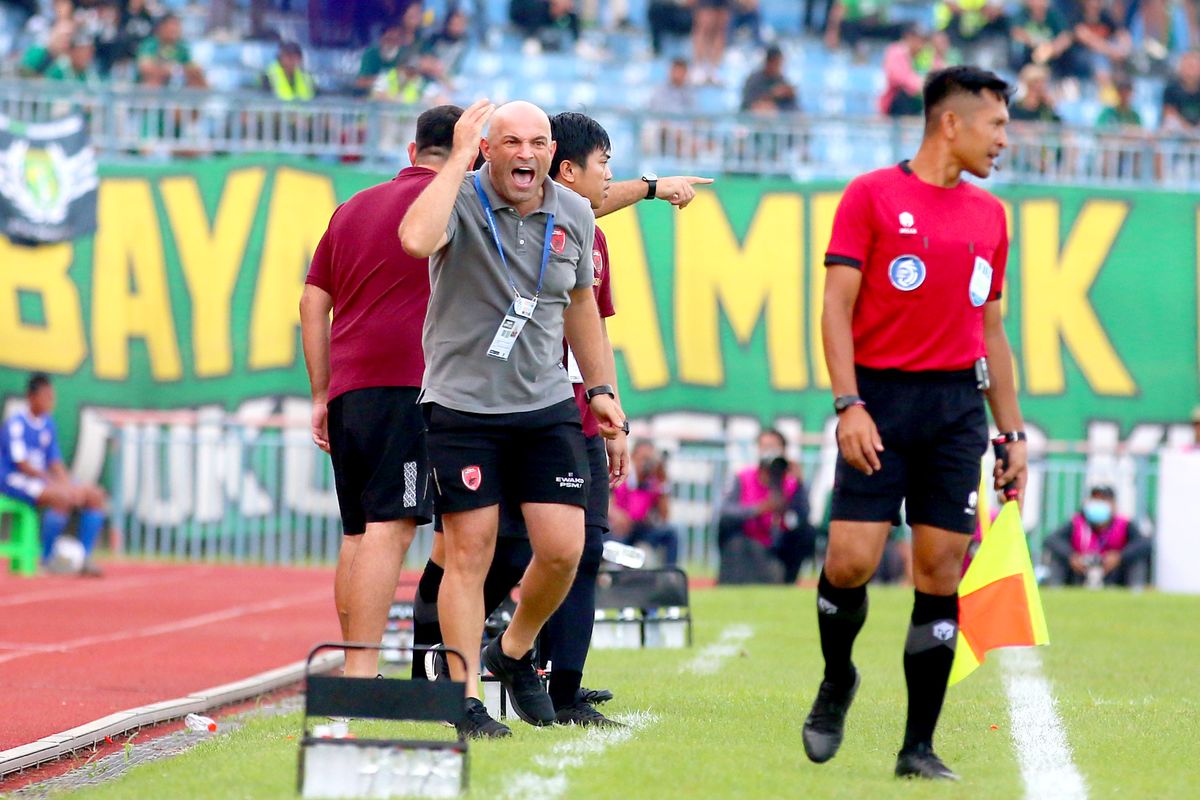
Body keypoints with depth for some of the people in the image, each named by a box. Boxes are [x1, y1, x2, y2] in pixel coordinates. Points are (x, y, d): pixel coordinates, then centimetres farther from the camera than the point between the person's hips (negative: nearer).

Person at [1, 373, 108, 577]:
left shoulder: (48, 425, 12)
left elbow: (55, 464, 12)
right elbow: (23, 464, -19)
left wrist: (69, 484, -8)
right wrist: (56, 483, -24)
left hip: (43, 479, 8)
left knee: (96, 496, -3)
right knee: (62, 497, -34)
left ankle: (85, 559, -4)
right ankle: (47, 558, -22)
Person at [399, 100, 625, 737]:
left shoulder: (574, 216, 5)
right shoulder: (462, 200, -11)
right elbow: (416, 240, -35)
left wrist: (600, 387, 21)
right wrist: (460, 157, -29)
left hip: (546, 404, 4)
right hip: (462, 404, -4)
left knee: (563, 549, -3)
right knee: (469, 552, -3)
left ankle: (515, 653, 24)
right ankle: (465, 697, 5)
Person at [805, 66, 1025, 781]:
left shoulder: (990, 215, 15)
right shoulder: (872, 196, 0)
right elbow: (838, 306, -4)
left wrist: (1013, 432, 15)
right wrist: (849, 405, -15)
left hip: (959, 406, 4)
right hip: (882, 397, -4)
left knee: (941, 574, -1)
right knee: (851, 561, -12)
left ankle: (919, 748, 4)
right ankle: (837, 683, 18)